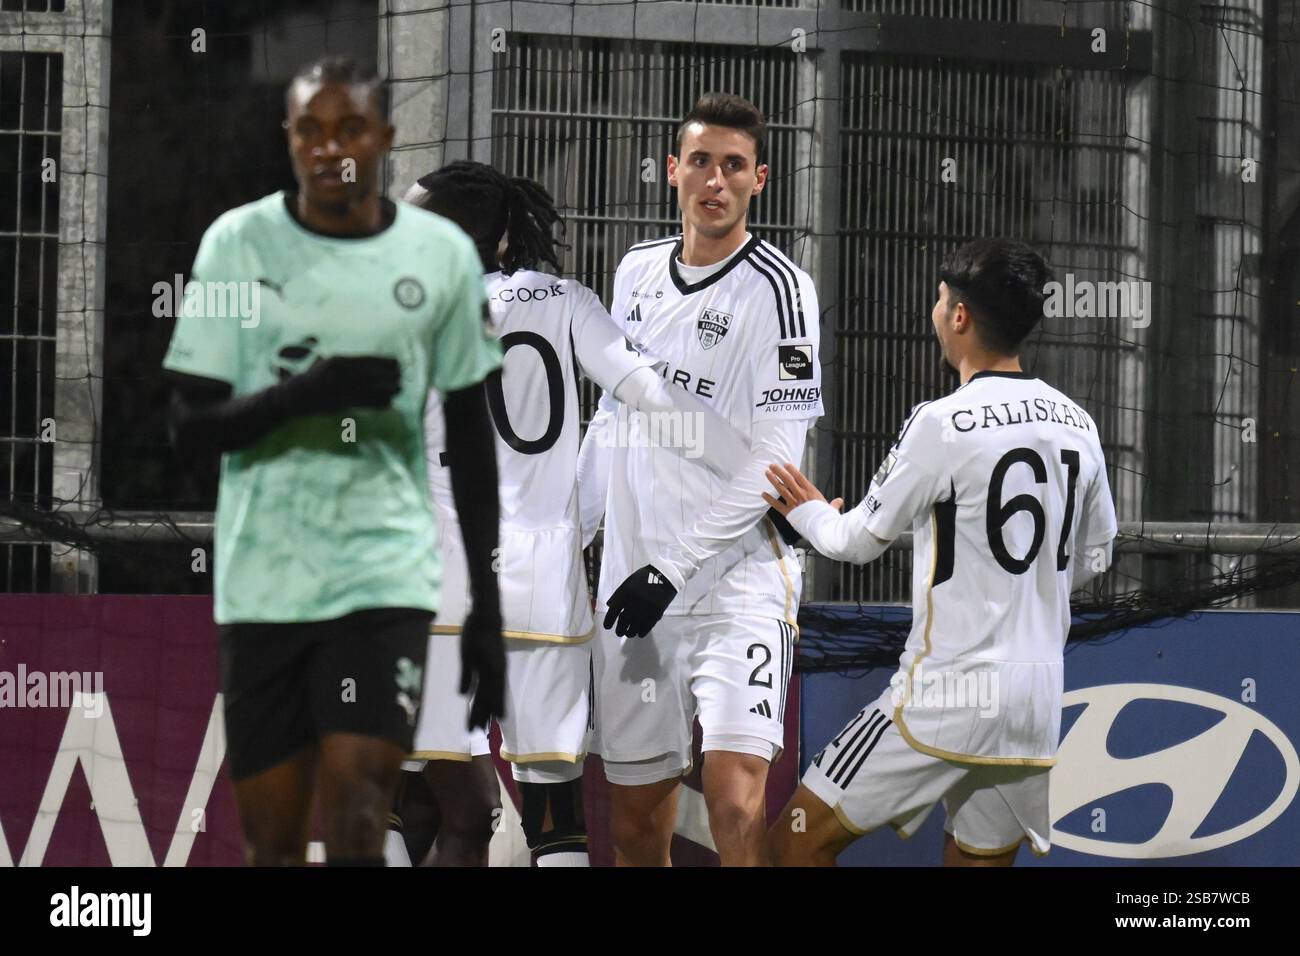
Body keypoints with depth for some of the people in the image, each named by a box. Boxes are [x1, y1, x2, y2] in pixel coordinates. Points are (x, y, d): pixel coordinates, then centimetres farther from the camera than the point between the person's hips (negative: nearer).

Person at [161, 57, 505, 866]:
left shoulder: (443, 255, 3)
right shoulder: (238, 243, 0)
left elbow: (471, 431, 11)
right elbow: (190, 426, -2)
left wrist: (488, 606, 10)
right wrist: (301, 395, -21)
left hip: (387, 568, -1)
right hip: (262, 578, 1)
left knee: (356, 814, -16)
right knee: (271, 837, 5)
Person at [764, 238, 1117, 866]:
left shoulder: (941, 423, -13)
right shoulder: (1077, 425, 6)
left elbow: (859, 542, -1)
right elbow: (1093, 558, 19)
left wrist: (808, 512, 20)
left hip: (950, 693, -7)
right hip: (1040, 696, 7)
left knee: (798, 840, 0)